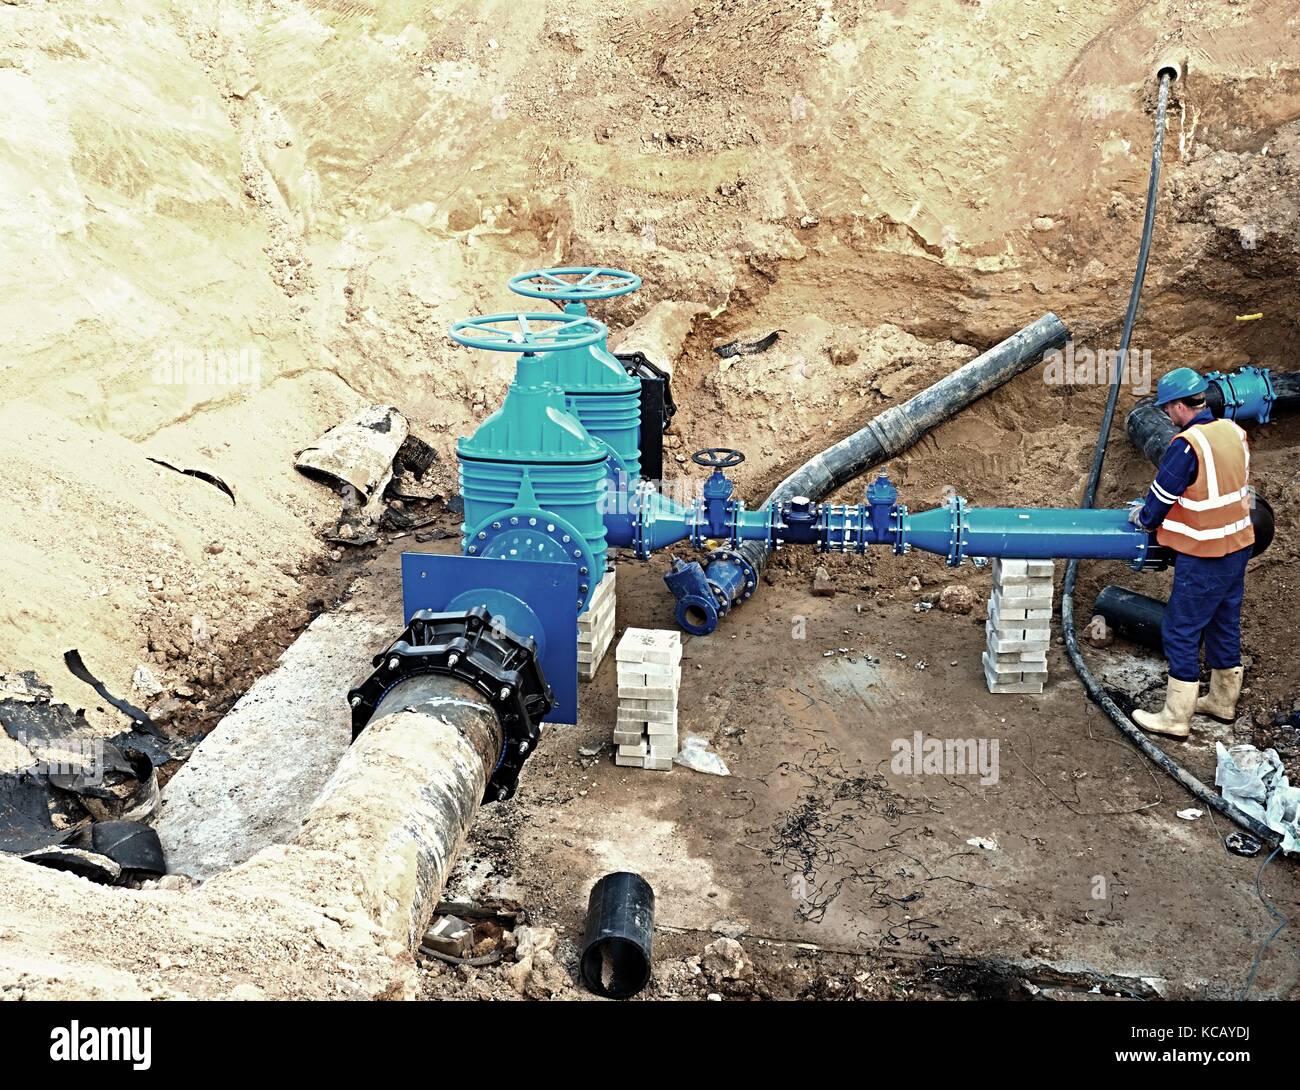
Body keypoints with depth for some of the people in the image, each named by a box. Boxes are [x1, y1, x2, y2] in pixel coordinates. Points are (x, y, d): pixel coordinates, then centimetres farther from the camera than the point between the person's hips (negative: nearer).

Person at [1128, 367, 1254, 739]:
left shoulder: (1187, 445, -23)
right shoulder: (1234, 432, 3)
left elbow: (1162, 496, -14)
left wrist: (1143, 518, 7)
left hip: (1204, 556, -8)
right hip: (1238, 545, 8)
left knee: (1181, 632, 1)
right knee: (1225, 624, 20)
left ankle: (1175, 718, 8)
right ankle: (1223, 701, 35)